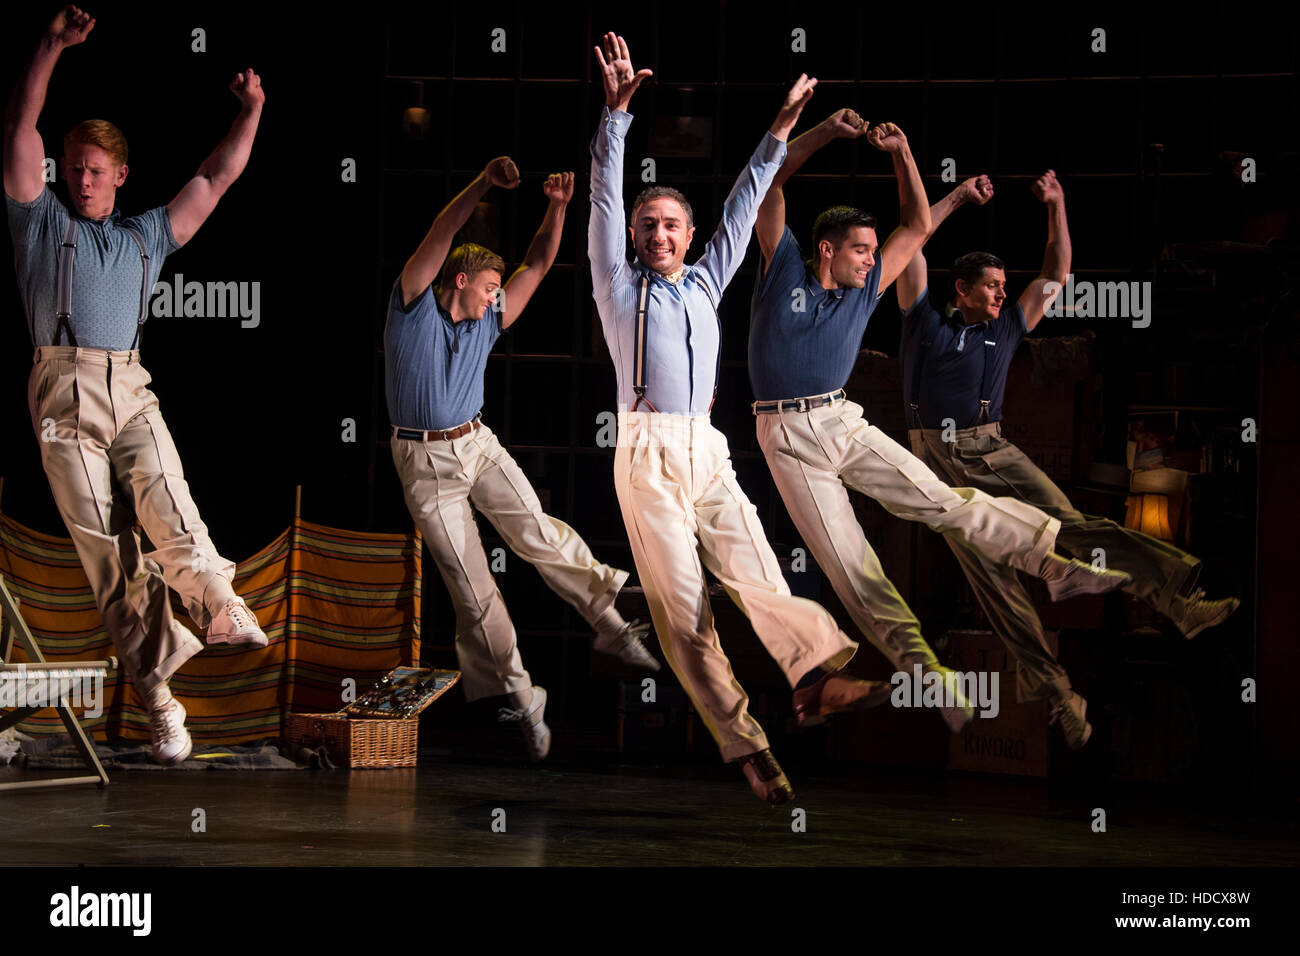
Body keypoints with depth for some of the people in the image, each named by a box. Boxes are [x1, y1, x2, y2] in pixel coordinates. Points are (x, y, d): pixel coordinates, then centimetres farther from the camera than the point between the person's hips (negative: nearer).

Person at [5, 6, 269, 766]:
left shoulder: (147, 235, 23)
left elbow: (219, 176, 24)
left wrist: (251, 111, 16)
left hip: (132, 394, 2)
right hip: (65, 396, -2)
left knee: (170, 514, -25)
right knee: (107, 551, -7)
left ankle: (221, 608, -3)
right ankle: (159, 700, -5)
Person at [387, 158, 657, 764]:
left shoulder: (487, 323, 9)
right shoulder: (414, 309, -6)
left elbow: (537, 266, 6)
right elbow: (440, 237, -21)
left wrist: (557, 209, -10)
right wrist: (482, 186, -33)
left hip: (478, 445, 4)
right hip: (425, 463, -4)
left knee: (536, 532, -21)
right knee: (470, 585, -4)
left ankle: (611, 624, -16)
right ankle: (518, 697, 2)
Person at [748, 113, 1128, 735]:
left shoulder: (865, 289, 8)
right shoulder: (784, 270, -3)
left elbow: (917, 226, 11)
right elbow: (770, 185, -9)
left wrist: (901, 154, 1)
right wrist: (825, 133, -16)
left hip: (845, 422, 4)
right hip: (789, 438, -4)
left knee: (942, 501, -6)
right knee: (846, 562, -8)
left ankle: (1057, 567, -10)